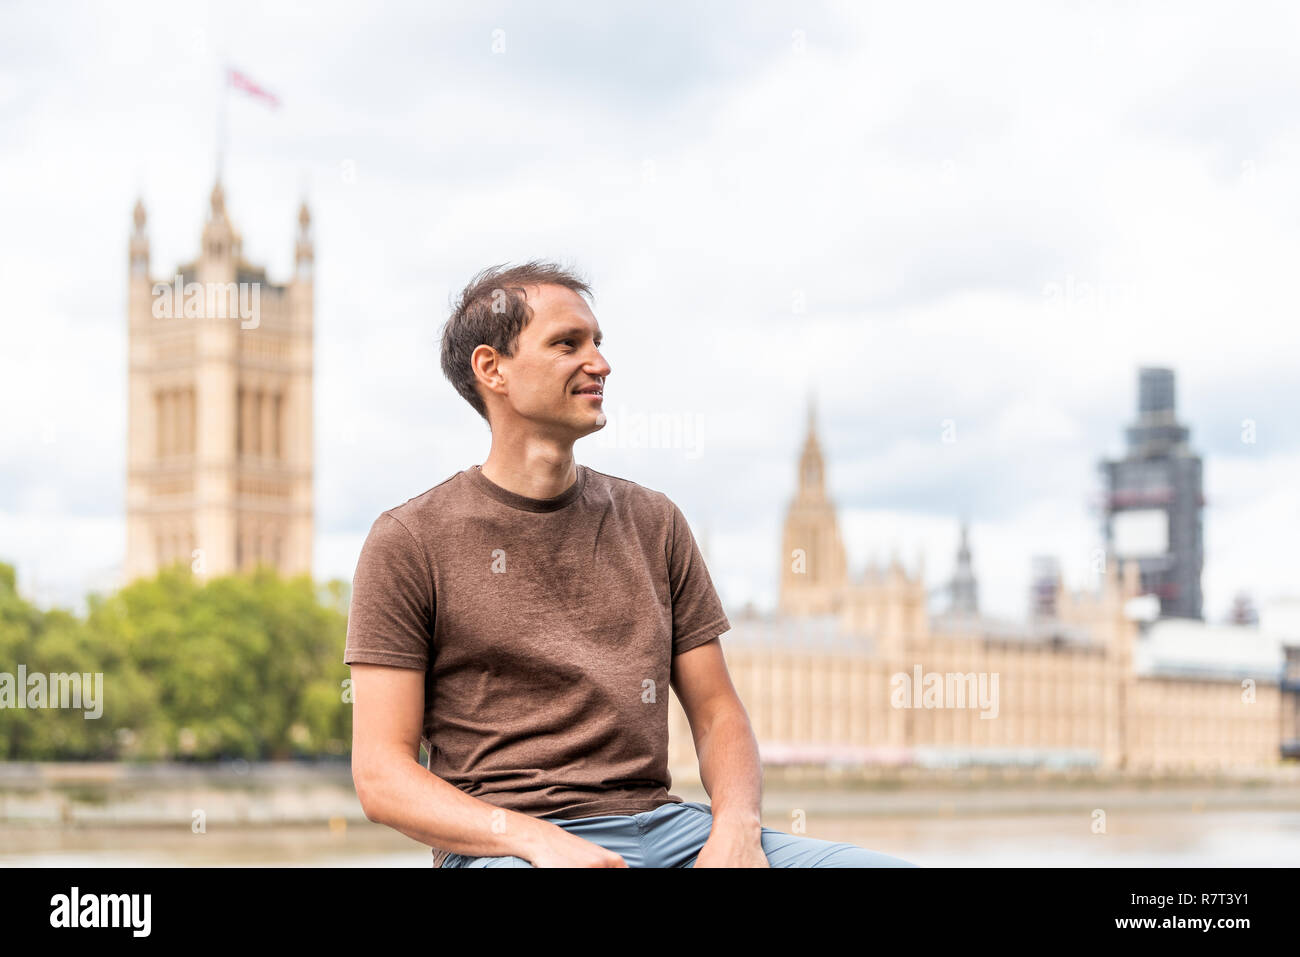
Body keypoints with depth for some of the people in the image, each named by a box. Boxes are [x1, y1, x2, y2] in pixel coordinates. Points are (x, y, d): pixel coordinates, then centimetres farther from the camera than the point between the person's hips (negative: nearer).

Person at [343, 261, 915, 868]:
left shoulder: (654, 522, 16)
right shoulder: (409, 540, 2)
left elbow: (717, 714, 14)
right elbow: (381, 775, -3)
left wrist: (735, 829, -8)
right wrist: (540, 840, -19)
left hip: (662, 822, 4)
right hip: (502, 843, -4)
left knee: (895, 868, -17)